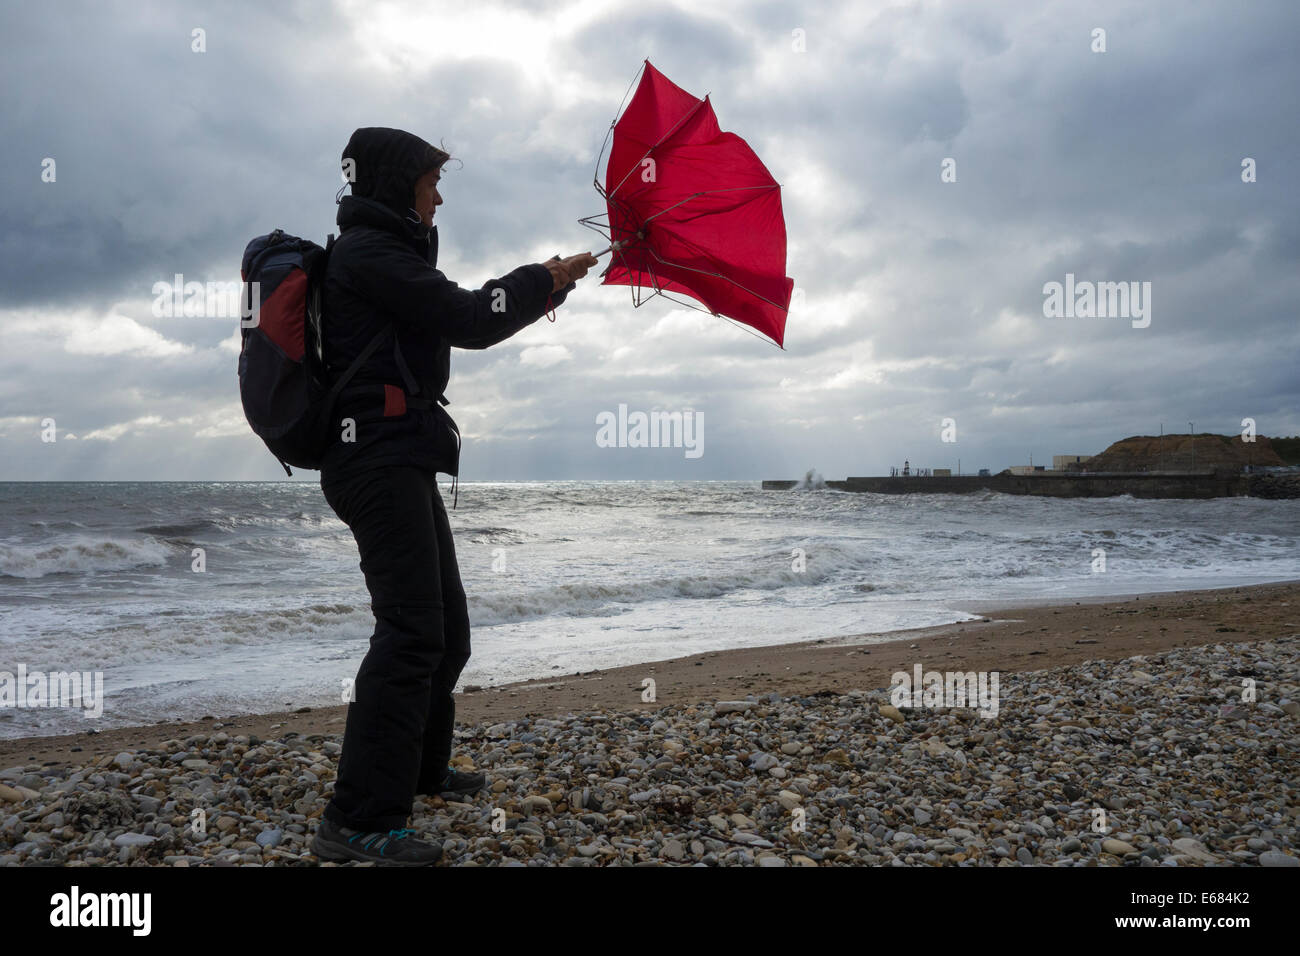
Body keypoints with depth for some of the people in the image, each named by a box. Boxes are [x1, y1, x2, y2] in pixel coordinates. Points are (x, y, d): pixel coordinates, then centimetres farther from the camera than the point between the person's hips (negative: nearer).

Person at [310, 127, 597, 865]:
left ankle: (423, 767, 32)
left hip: (401, 461, 11)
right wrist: (542, 281, 0)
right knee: (411, 629, -16)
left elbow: (453, 316, 22)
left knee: (447, 624, 17)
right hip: (381, 460, -11)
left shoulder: (387, 252, 22)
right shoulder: (367, 251, -10)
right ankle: (359, 820, -13)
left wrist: (534, 288, 16)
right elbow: (466, 321, -15)